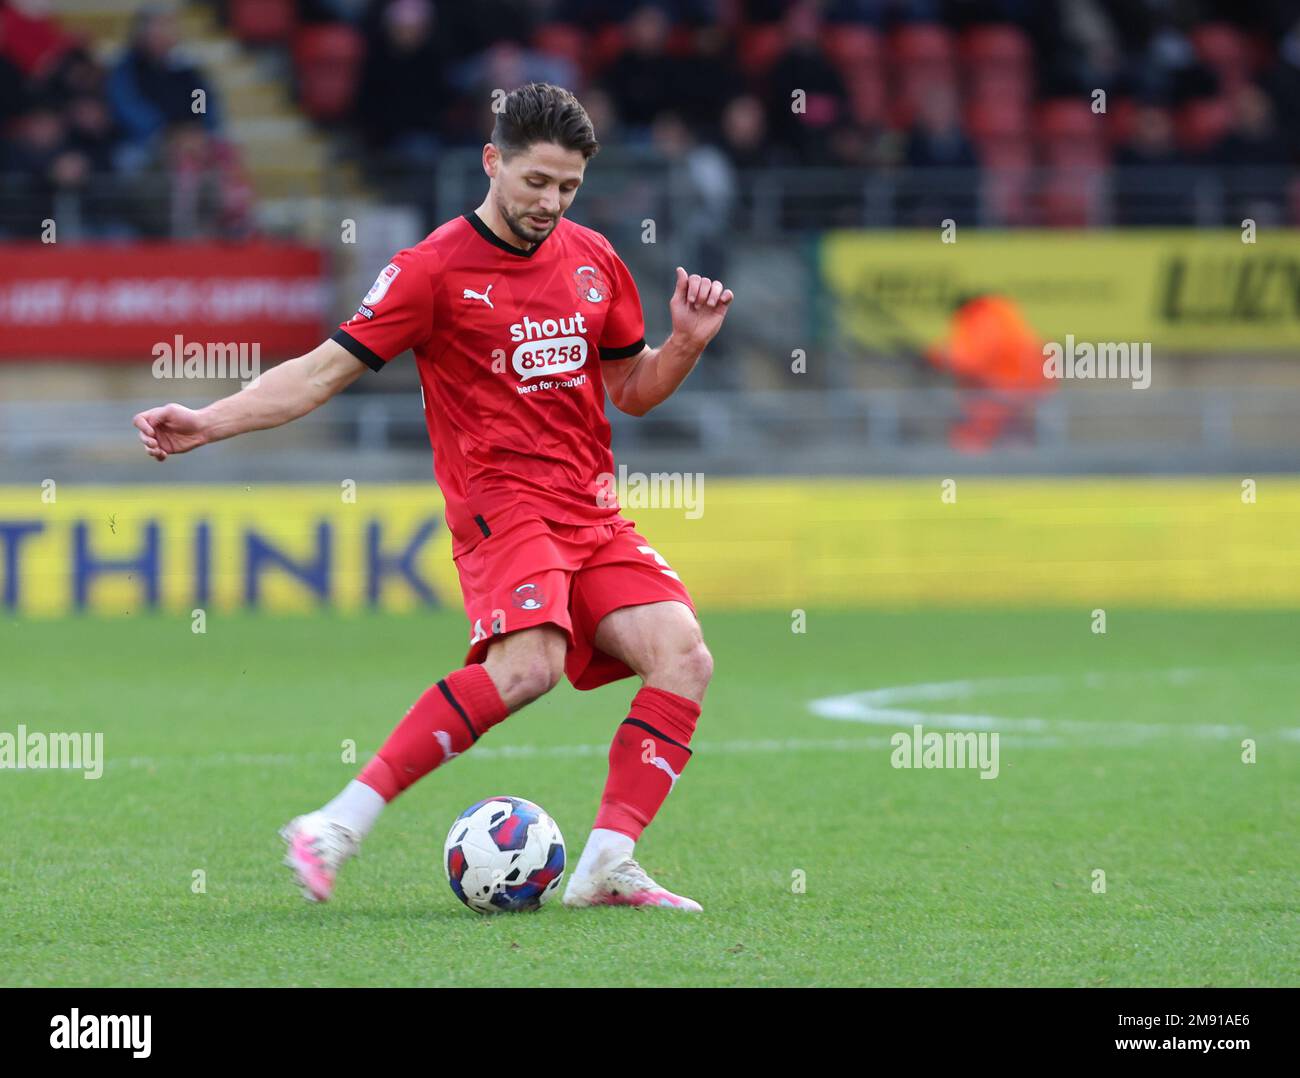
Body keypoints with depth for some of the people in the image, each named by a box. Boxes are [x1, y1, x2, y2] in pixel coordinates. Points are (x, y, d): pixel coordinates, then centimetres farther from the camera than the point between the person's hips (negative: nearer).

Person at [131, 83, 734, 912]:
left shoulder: (593, 260, 13)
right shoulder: (436, 268, -3)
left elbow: (633, 389, 24)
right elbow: (327, 369, -4)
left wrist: (687, 343, 4)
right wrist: (210, 422, -14)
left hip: (594, 516, 6)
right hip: (500, 505, -6)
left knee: (684, 657, -14)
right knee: (525, 666, -31)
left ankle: (607, 866, -12)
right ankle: (341, 827, -27)